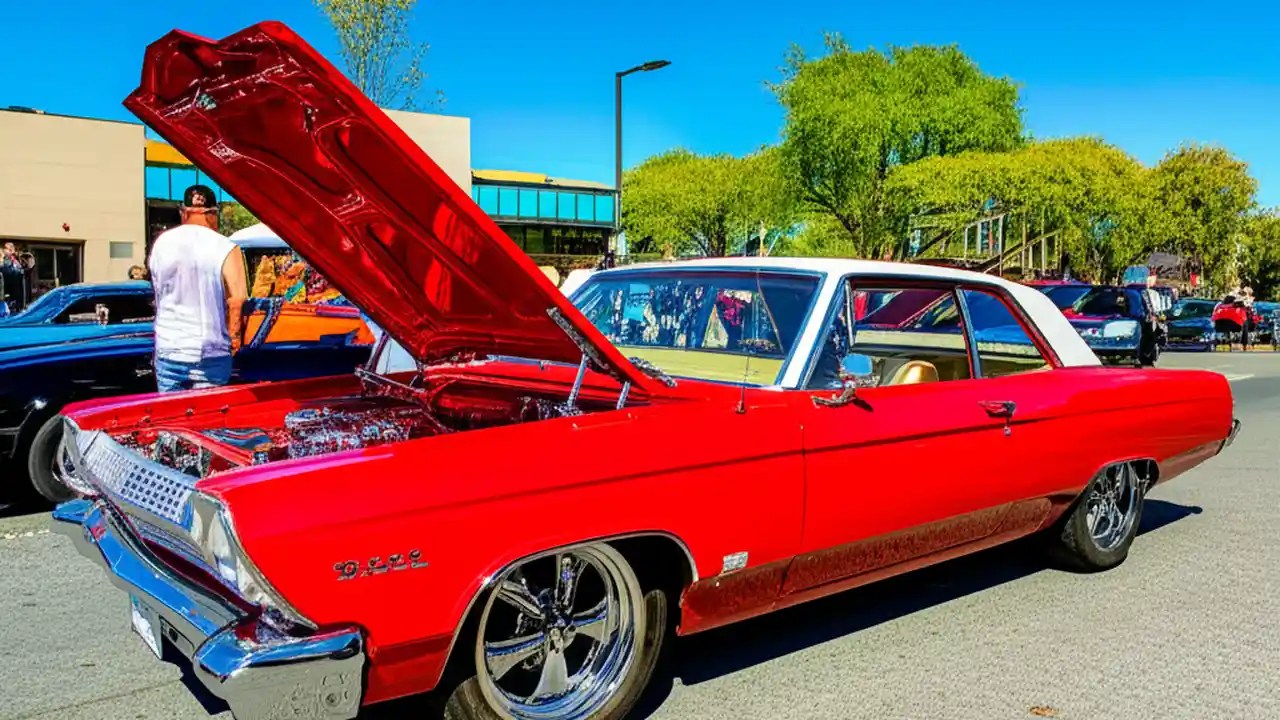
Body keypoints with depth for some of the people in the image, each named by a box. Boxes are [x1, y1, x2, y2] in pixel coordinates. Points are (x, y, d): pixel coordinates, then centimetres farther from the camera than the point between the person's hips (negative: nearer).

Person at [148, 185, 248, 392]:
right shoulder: (227, 250, -10)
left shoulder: (161, 243, 3)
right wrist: (234, 338, 0)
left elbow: (157, 293, 12)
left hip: (167, 350, 3)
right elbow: (237, 304, -11)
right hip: (211, 357, -3)